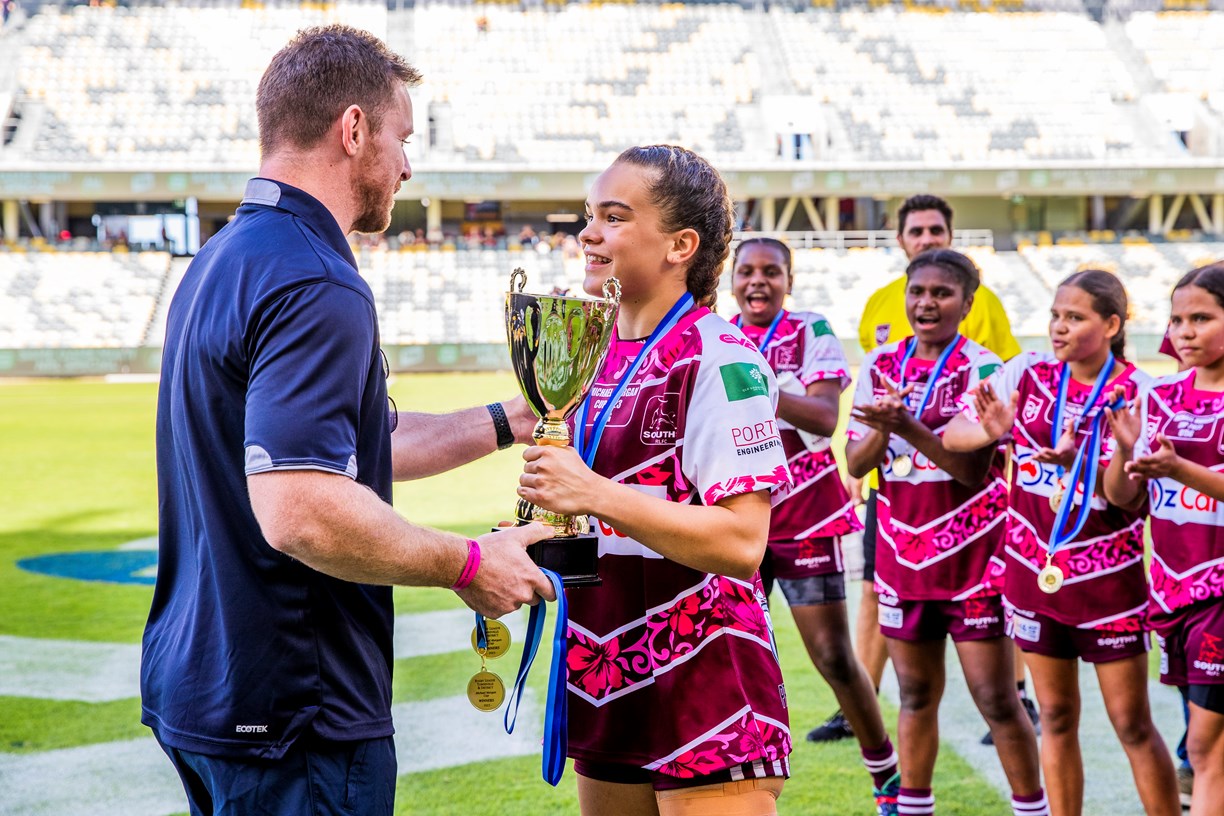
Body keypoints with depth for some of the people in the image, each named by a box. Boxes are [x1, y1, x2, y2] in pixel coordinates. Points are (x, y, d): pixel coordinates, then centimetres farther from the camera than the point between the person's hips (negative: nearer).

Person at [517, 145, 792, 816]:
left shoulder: (721, 362, -13)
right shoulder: (596, 355, 10)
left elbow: (741, 542, -22)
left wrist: (594, 494, -25)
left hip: (703, 685, -8)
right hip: (606, 680, 8)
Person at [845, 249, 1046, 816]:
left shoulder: (983, 369, -8)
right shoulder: (881, 366, 5)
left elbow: (973, 469, -15)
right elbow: (855, 464, 2)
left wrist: (909, 426, -28)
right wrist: (882, 427, -18)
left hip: (973, 552, -4)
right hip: (902, 550, 4)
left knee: (996, 699, -1)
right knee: (917, 693, 13)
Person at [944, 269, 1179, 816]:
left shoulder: (1136, 393, -10)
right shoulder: (1028, 374, -1)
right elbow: (951, 436, -2)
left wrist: (1077, 462, -32)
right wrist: (991, 432, -24)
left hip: (1107, 577, -3)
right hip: (1033, 571, 3)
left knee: (1133, 725, 3)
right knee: (1056, 718, 11)